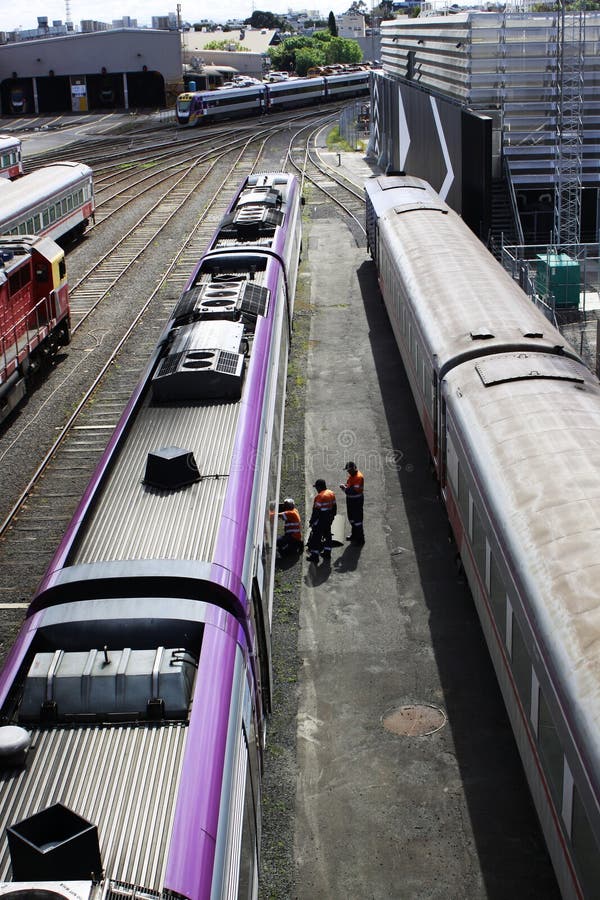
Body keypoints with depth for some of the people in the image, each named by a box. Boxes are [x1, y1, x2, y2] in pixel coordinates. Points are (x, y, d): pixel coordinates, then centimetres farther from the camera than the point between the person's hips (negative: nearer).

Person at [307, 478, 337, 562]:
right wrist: (332, 516, 24)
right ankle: (327, 553, 29)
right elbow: (334, 506, 12)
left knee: (316, 537, 0)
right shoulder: (331, 493, 4)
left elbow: (316, 511, -20)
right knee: (327, 534, 20)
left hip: (320, 520, -8)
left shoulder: (320, 496, -22)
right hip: (329, 519, 8)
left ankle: (314, 556, 3)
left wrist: (312, 521, -11)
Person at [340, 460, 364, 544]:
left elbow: (355, 491, -28)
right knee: (351, 518, 21)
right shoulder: (351, 475, 6)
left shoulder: (359, 477, -24)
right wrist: (345, 486, -2)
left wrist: (345, 489, -21)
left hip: (357, 501, -10)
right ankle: (354, 534, 38)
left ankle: (360, 539, 6)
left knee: (357, 519, -3)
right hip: (350, 500, 10)